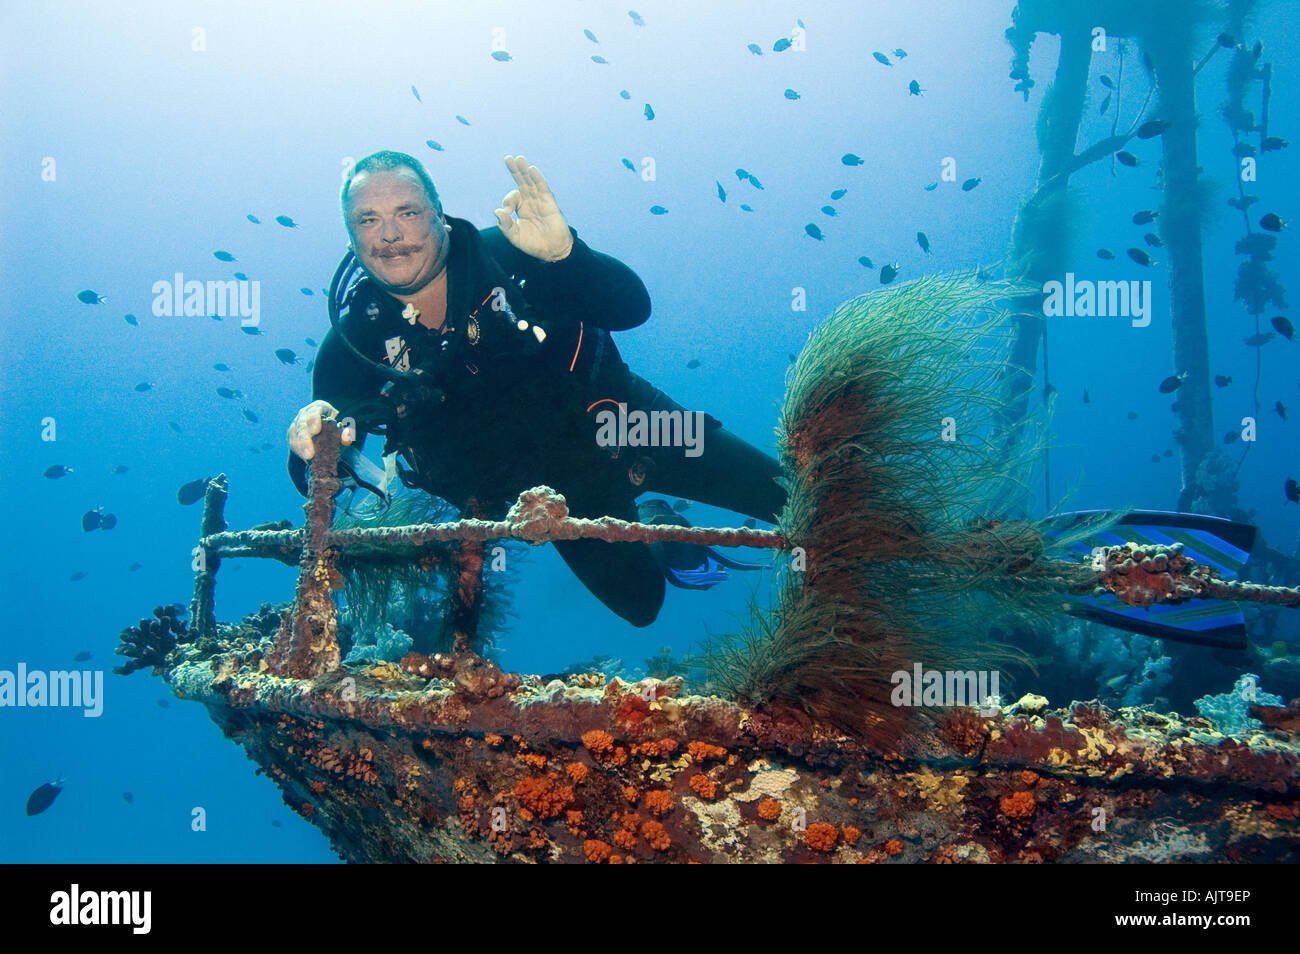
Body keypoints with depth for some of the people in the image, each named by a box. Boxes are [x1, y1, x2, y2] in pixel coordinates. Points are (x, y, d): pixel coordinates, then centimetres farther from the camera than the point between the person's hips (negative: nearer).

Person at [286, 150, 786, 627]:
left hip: (626, 423, -1)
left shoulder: (501, 255, -23)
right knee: (641, 603, 7)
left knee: (792, 499, 2)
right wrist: (312, 444, -40)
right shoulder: (355, 341, -17)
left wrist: (563, 251, -49)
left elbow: (631, 307, -30)